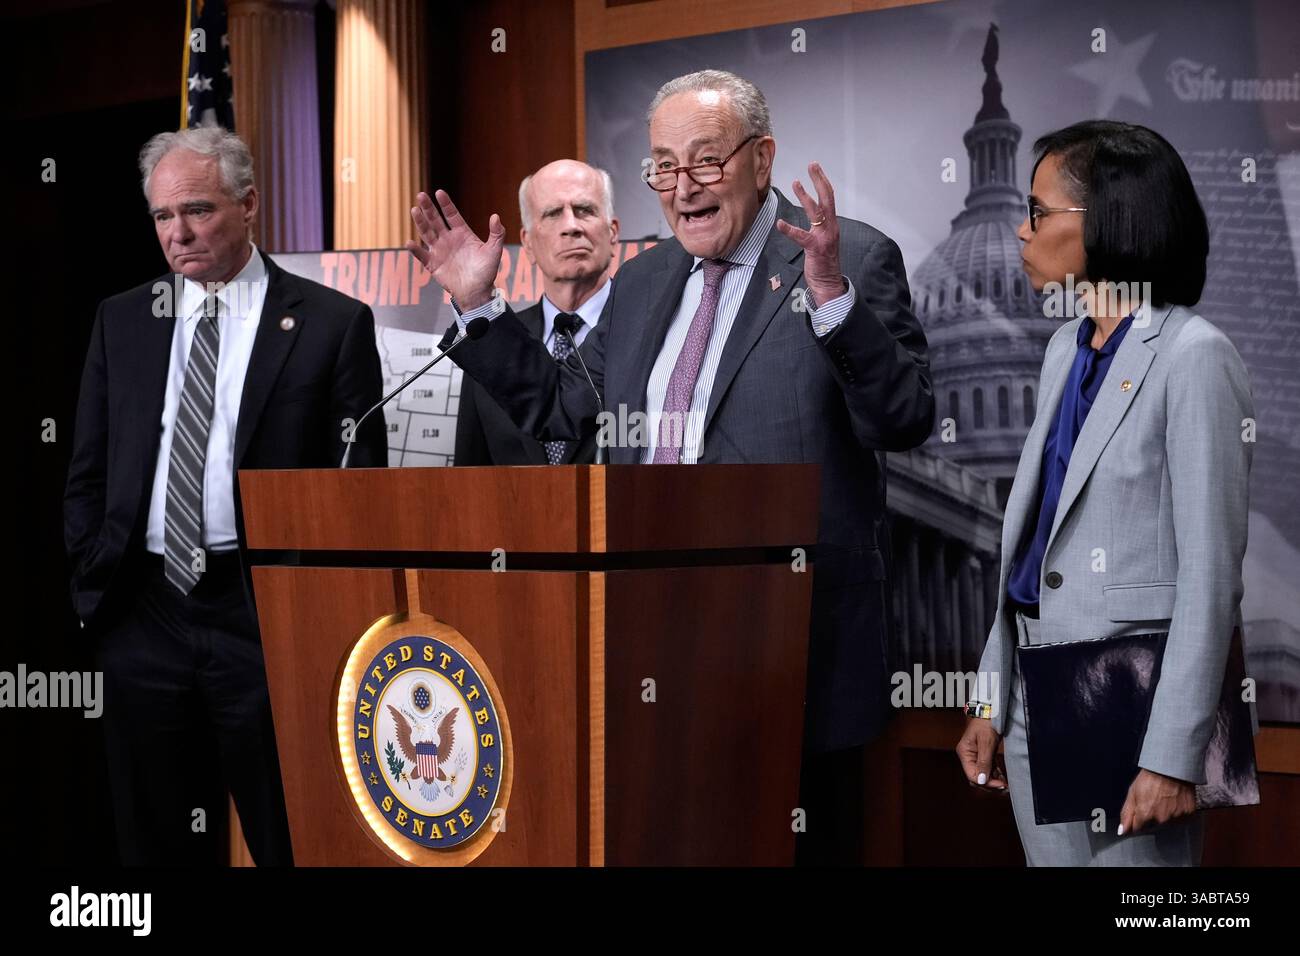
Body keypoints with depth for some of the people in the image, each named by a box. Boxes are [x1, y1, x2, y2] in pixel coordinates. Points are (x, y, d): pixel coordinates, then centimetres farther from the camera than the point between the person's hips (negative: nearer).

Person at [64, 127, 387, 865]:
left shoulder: (332, 324, -1)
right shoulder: (122, 320, 11)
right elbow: (87, 476, 15)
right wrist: (93, 585, 5)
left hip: (269, 618, -4)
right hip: (144, 618, 4)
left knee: (295, 846, 1)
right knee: (156, 845, 12)